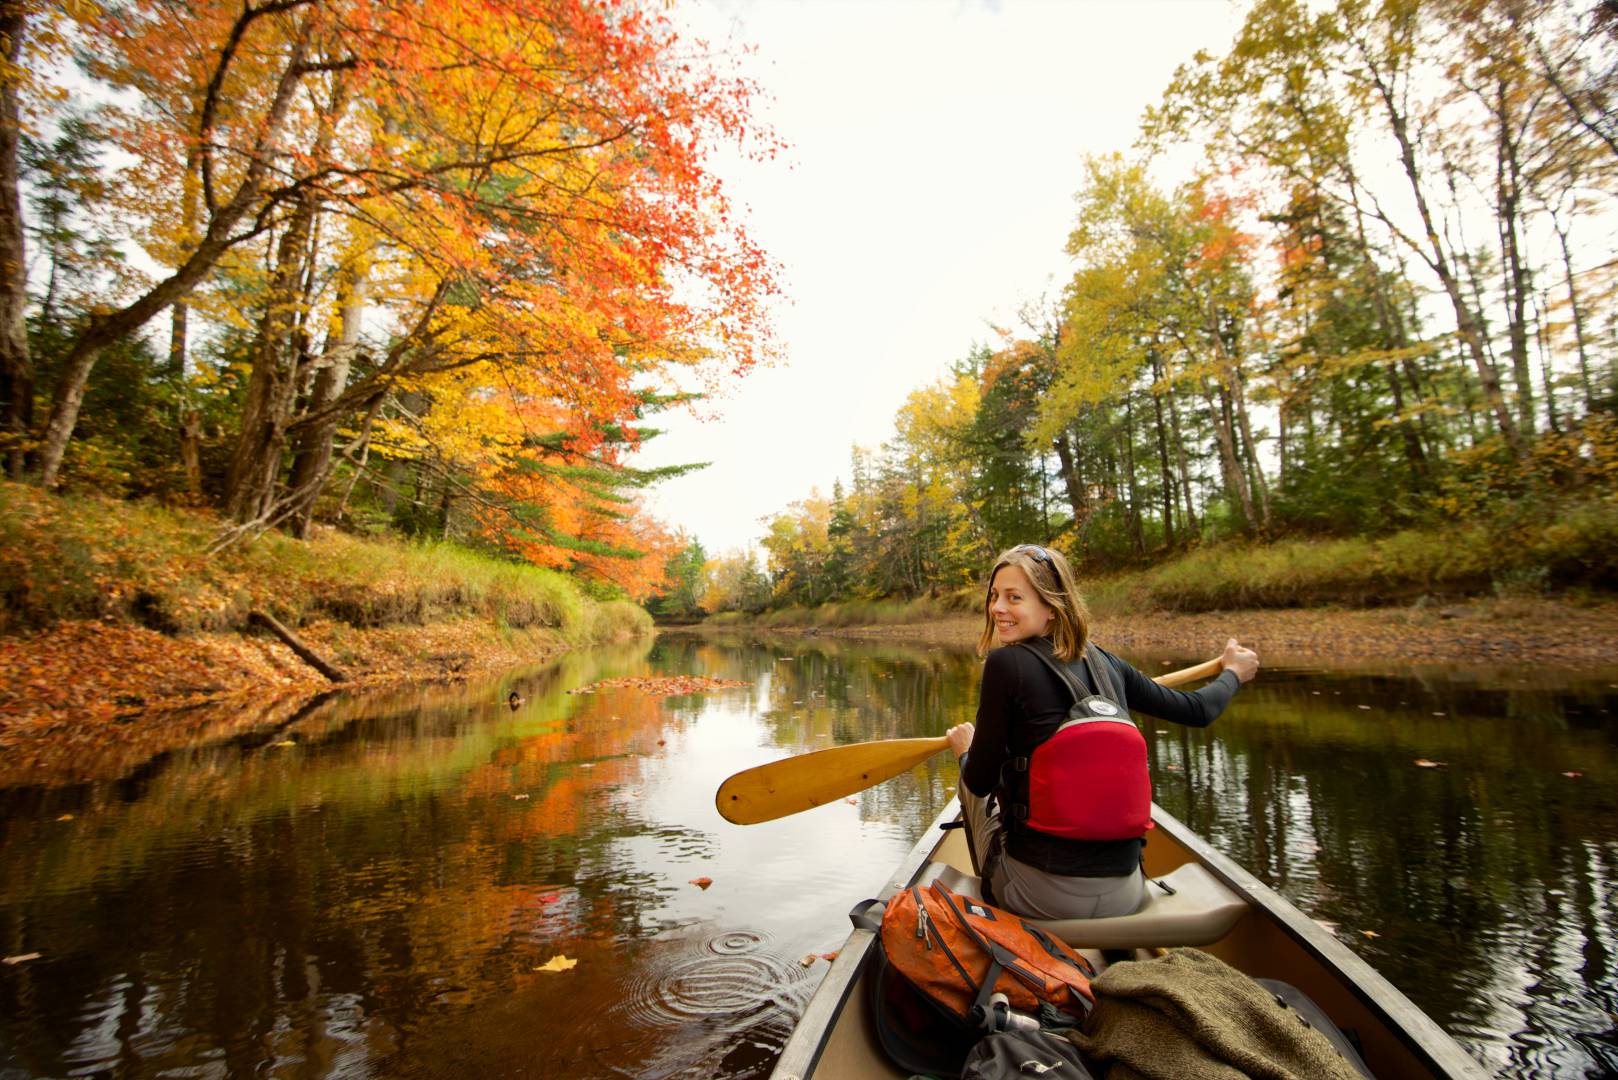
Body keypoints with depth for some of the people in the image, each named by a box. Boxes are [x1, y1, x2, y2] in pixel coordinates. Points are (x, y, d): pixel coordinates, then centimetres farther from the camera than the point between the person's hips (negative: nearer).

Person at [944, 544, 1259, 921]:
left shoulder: (1005, 663, -17)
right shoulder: (1104, 662, 0)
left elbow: (981, 781, -10)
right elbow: (1198, 711, 14)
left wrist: (965, 748, 14)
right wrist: (1232, 673, 35)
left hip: (1039, 895, -4)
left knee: (970, 781, 22)